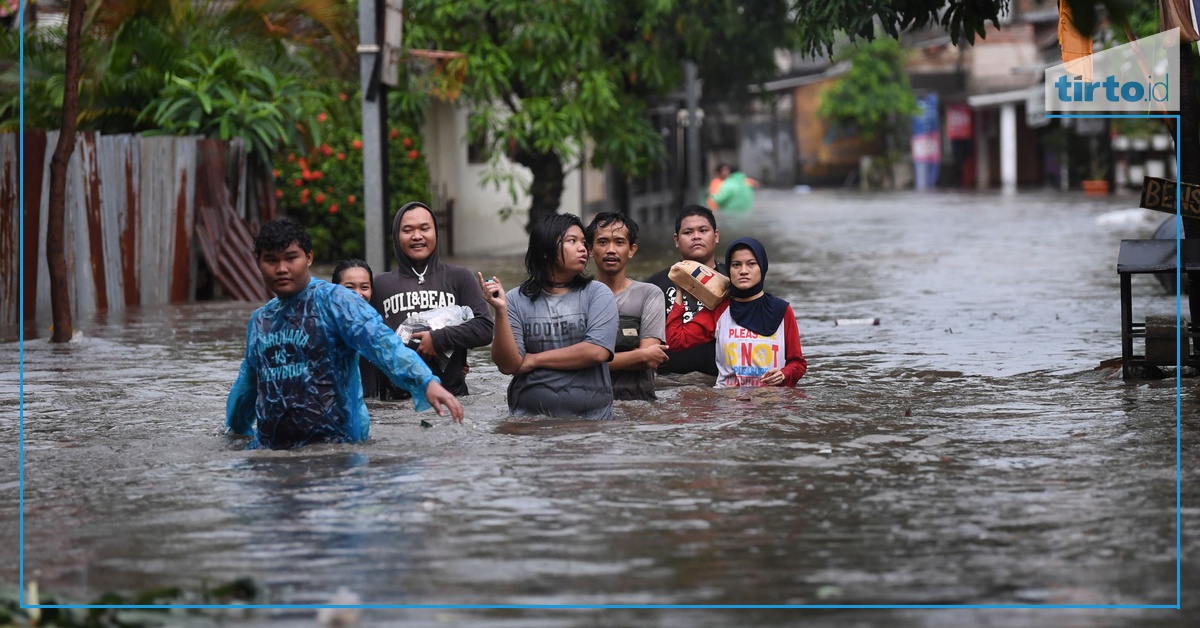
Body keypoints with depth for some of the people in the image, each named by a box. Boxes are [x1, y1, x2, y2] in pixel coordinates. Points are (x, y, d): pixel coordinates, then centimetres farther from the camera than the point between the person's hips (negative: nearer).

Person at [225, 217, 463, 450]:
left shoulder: (334, 301, -7)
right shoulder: (259, 320, 15)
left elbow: (382, 344, -22)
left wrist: (427, 383, -35)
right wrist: (235, 428, 43)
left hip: (334, 444, -6)